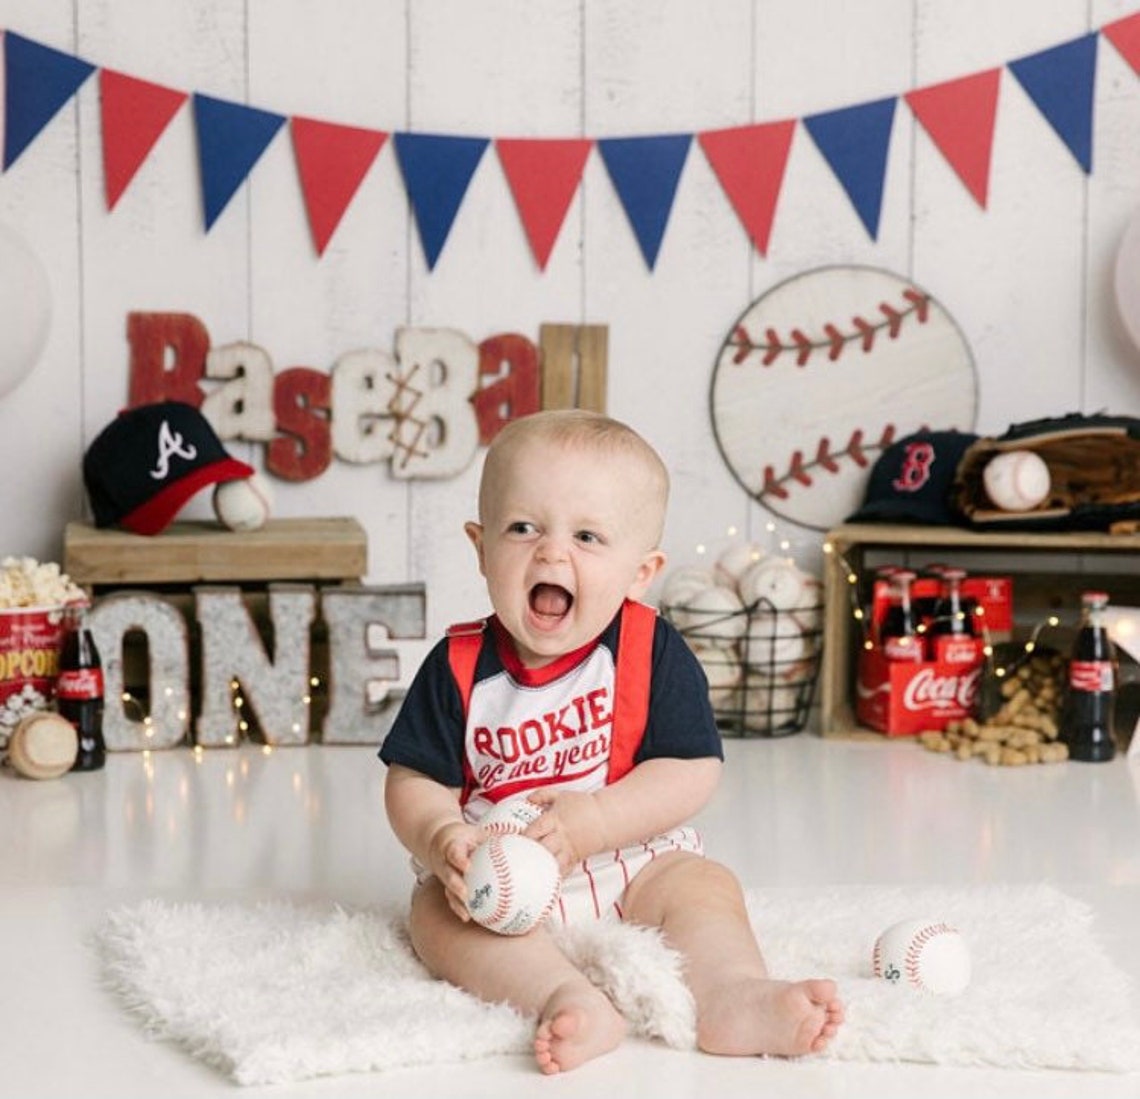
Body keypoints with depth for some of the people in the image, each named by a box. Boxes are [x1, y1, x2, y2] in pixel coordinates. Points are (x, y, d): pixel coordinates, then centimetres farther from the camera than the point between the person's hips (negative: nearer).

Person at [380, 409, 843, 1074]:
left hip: (628, 862, 1)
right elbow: (416, 783, -3)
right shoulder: (459, 668, -6)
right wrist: (444, 841, -25)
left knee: (702, 884, -21)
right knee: (439, 909, -26)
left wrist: (592, 821, -24)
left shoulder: (653, 652, -8)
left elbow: (694, 770, -12)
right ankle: (568, 997, -47)